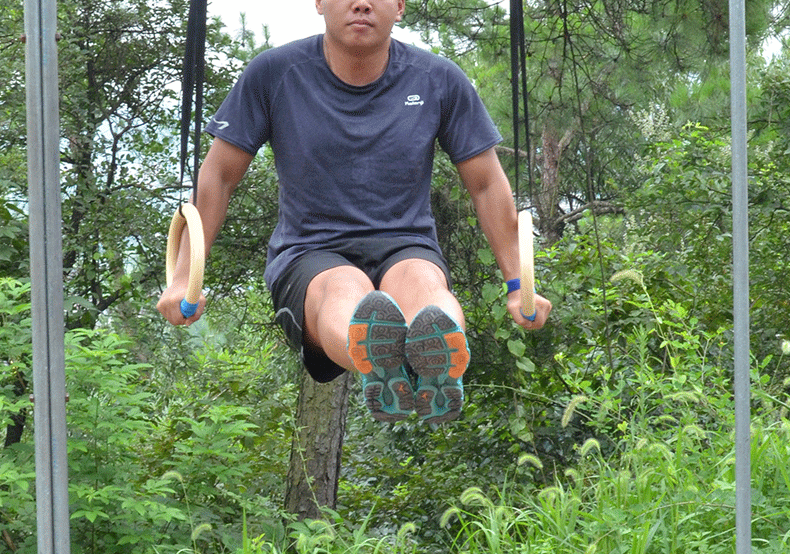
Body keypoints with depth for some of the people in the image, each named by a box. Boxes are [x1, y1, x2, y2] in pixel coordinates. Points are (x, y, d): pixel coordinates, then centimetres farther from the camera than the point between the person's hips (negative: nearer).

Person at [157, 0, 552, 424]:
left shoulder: (439, 81, 7)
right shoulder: (275, 74, 3)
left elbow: (487, 186, 14)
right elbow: (218, 175, 9)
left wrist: (518, 288, 10)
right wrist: (184, 279, 2)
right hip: (308, 255, -1)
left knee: (420, 281, -37)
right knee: (347, 289, -38)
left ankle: (438, 369, -73)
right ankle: (382, 372, -75)